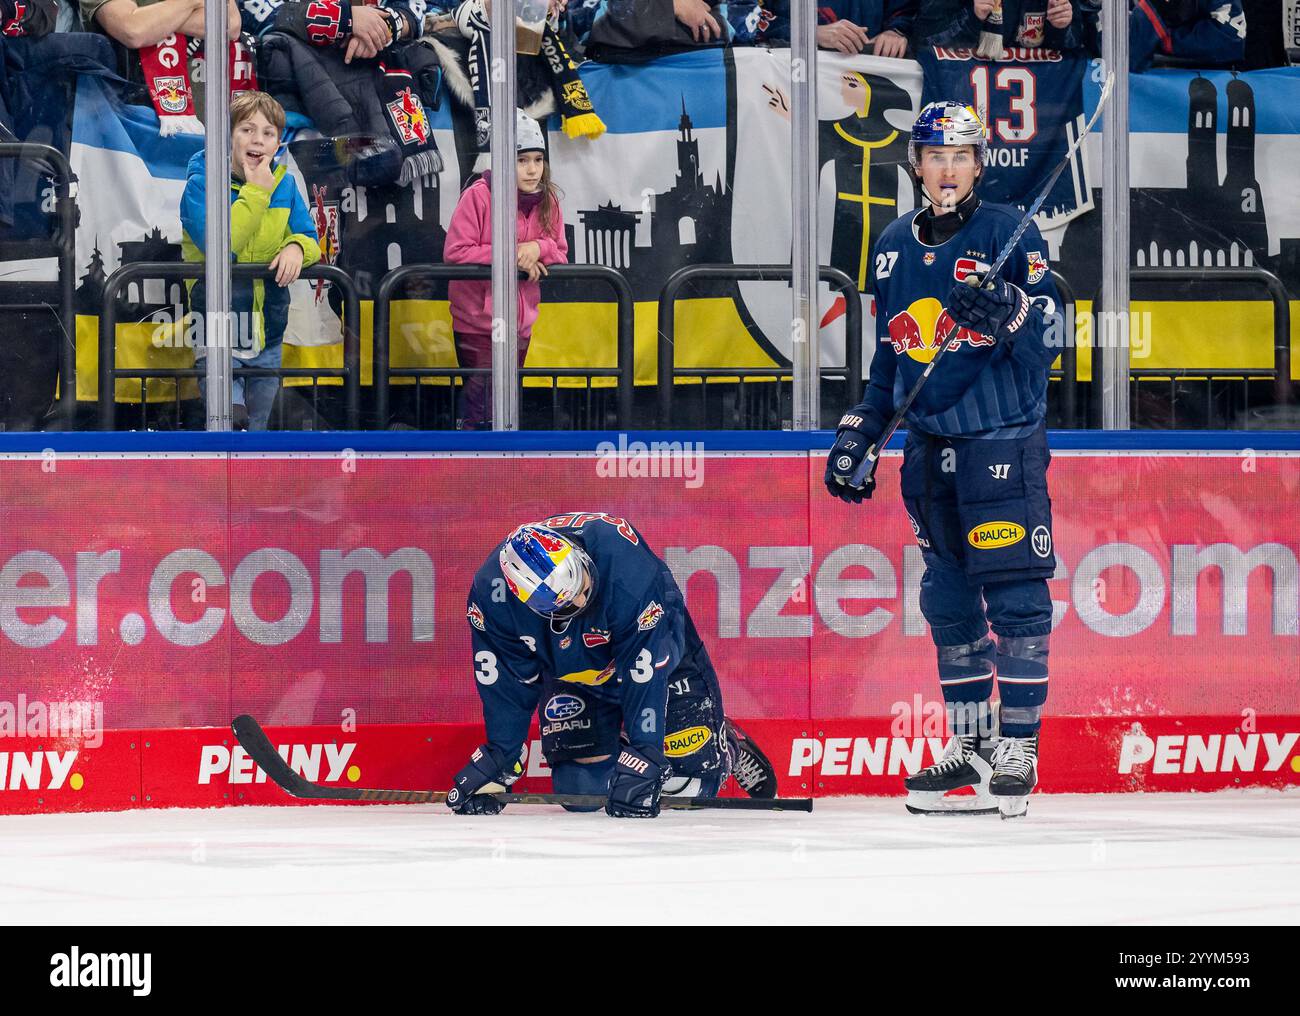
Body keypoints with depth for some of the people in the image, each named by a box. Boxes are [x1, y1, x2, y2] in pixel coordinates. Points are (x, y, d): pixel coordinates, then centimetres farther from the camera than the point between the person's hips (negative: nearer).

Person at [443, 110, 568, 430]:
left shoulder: (547, 200, 2)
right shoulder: (478, 196, -15)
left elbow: (560, 256, 7)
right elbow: (455, 252, -19)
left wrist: (539, 248, -16)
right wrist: (510, 256, -20)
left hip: (520, 324, 6)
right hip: (477, 319, -6)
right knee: (481, 402, -10)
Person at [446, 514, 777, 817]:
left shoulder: (629, 566, -42)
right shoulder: (492, 591, -31)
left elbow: (645, 672, -37)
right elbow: (506, 680, -17)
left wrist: (643, 756, -38)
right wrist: (498, 756, -15)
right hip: (573, 676, 3)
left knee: (690, 784, -6)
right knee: (581, 791, -9)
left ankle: (725, 747, 28)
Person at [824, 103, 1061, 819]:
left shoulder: (1007, 234, -4)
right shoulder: (894, 247, 14)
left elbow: (1052, 328, -8)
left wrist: (1008, 310, -27)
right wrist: (859, 431, 17)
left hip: (1004, 444, -6)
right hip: (930, 450, 6)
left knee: (1015, 598, -9)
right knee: (948, 603, 9)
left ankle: (1018, 751, -6)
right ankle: (969, 747, 17)